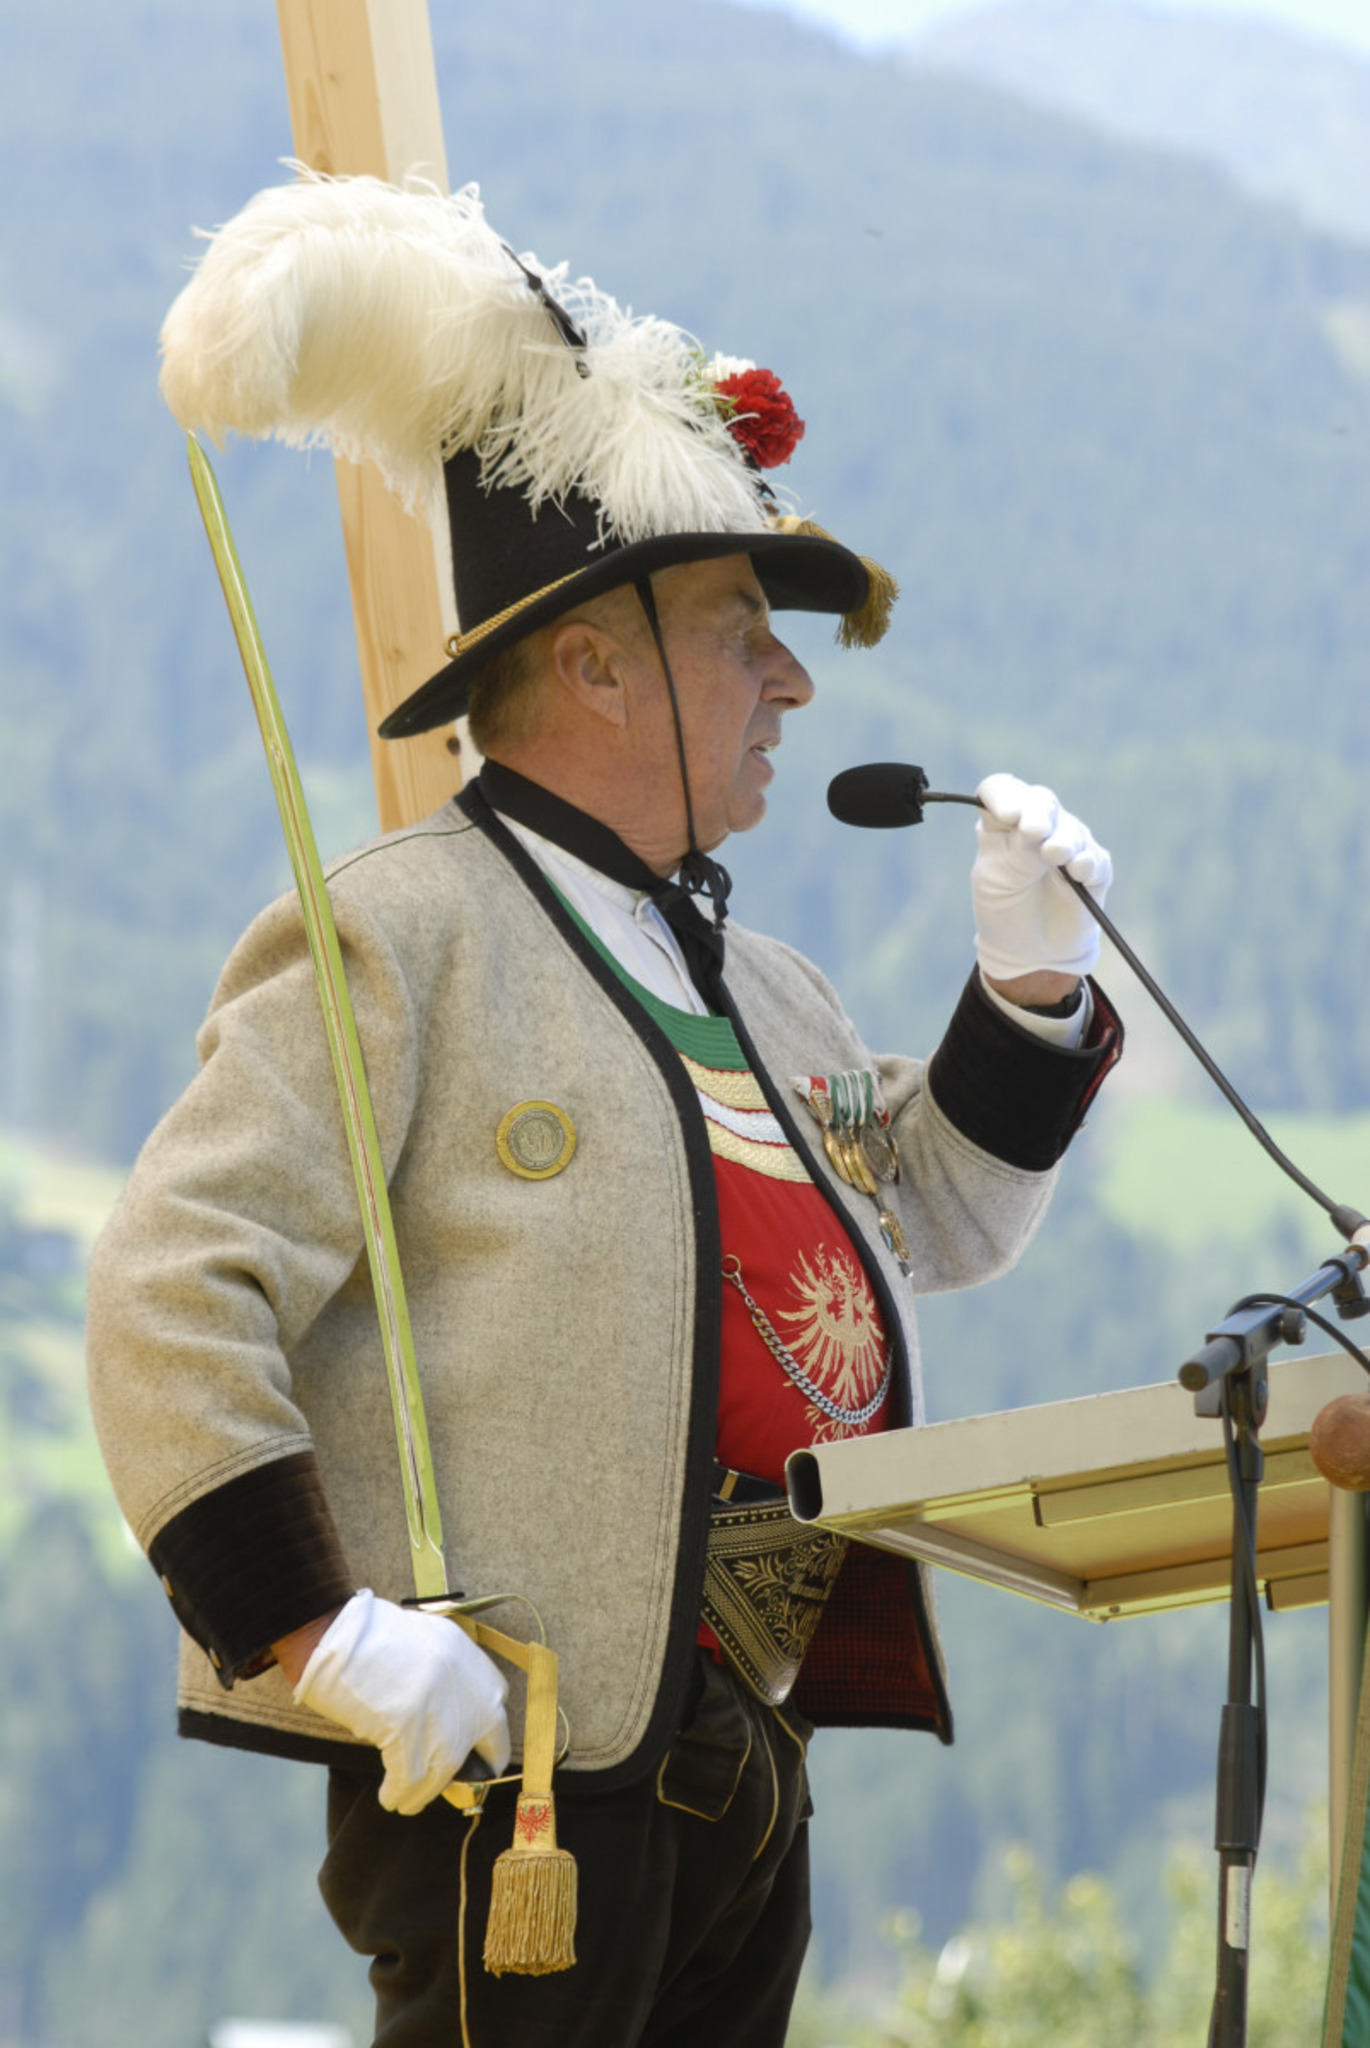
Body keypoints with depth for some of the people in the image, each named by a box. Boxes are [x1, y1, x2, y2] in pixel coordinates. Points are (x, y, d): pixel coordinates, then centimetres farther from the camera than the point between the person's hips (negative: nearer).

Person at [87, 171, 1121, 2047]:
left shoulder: (745, 980, 20)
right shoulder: (403, 939, -9)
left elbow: (932, 1223, 31)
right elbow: (172, 1293, -15)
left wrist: (1031, 984, 14)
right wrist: (321, 1634, -22)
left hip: (743, 1744, 9)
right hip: (522, 1770, -9)